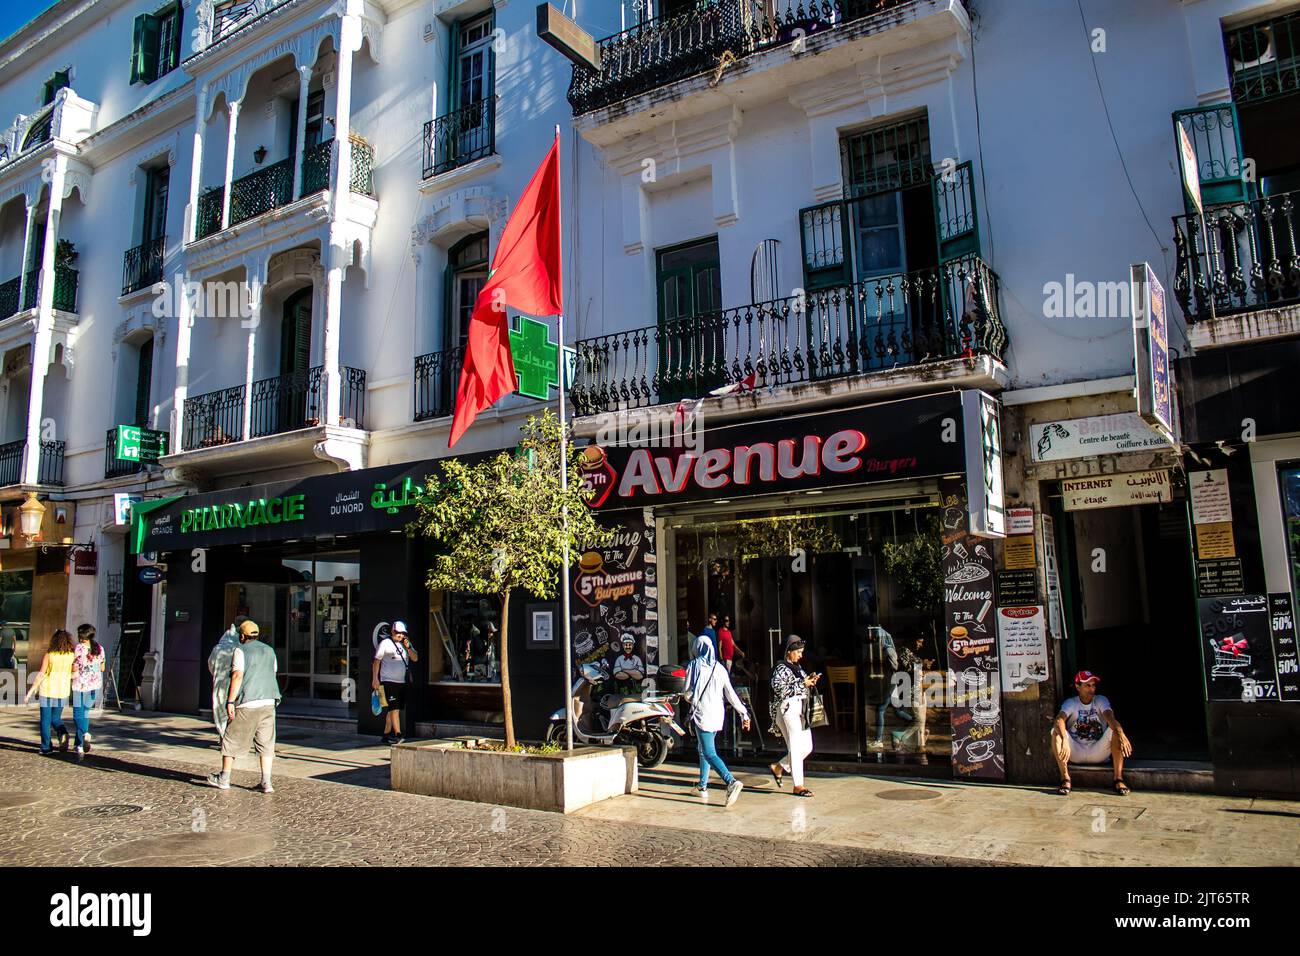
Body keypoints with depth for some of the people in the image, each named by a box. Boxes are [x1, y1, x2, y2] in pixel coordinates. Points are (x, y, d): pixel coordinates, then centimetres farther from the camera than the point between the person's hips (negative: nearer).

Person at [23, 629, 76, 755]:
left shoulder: (49, 655, -10)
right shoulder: (72, 656, -3)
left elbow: (41, 674, -13)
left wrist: (30, 692, -10)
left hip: (48, 691, -2)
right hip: (63, 692, 2)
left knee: (45, 720, 10)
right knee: (56, 718, 17)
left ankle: (46, 747, 12)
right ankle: (63, 733, -10)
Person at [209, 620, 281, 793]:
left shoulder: (241, 651, -3)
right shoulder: (269, 651, 15)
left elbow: (238, 676, -12)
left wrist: (230, 701, -13)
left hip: (247, 704, -5)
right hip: (269, 703, 5)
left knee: (232, 741, 11)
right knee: (266, 743, 6)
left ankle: (224, 779, 21)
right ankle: (266, 782, 3)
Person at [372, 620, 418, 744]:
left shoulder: (406, 643, 12)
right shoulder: (385, 643, -4)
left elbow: (415, 658, 8)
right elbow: (377, 661, -3)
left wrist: (408, 647, -9)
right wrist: (375, 679, -8)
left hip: (402, 682, 6)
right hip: (388, 681, -6)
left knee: (392, 710, 9)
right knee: (394, 708, -13)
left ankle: (386, 735, 17)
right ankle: (398, 735, -16)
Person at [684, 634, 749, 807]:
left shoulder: (693, 665, -5)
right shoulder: (719, 667, 8)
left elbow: (688, 694, -7)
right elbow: (730, 693, 6)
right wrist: (743, 713, 9)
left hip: (702, 714, -6)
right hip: (718, 714, 6)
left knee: (709, 753, -10)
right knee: (704, 749, 22)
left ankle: (731, 782, -30)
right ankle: (703, 786, 26)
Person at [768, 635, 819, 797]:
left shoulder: (798, 667, 17)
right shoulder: (781, 668, -10)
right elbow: (779, 689, -22)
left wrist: (810, 681, 8)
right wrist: (803, 684, -19)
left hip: (800, 711, 9)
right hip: (788, 709, -9)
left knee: (807, 747, 10)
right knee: (796, 748, -6)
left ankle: (778, 767, 24)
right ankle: (798, 786, 0)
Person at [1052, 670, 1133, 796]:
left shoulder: (1101, 701, -1)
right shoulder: (1070, 703, -5)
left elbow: (1110, 718, -24)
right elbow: (1059, 720, -26)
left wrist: (1121, 734, -46)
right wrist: (1064, 740, -47)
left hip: (1098, 752, 1)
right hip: (1076, 752, 0)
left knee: (1115, 730, -25)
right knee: (1056, 732, -27)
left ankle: (1118, 779, -26)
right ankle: (1065, 779, -28)